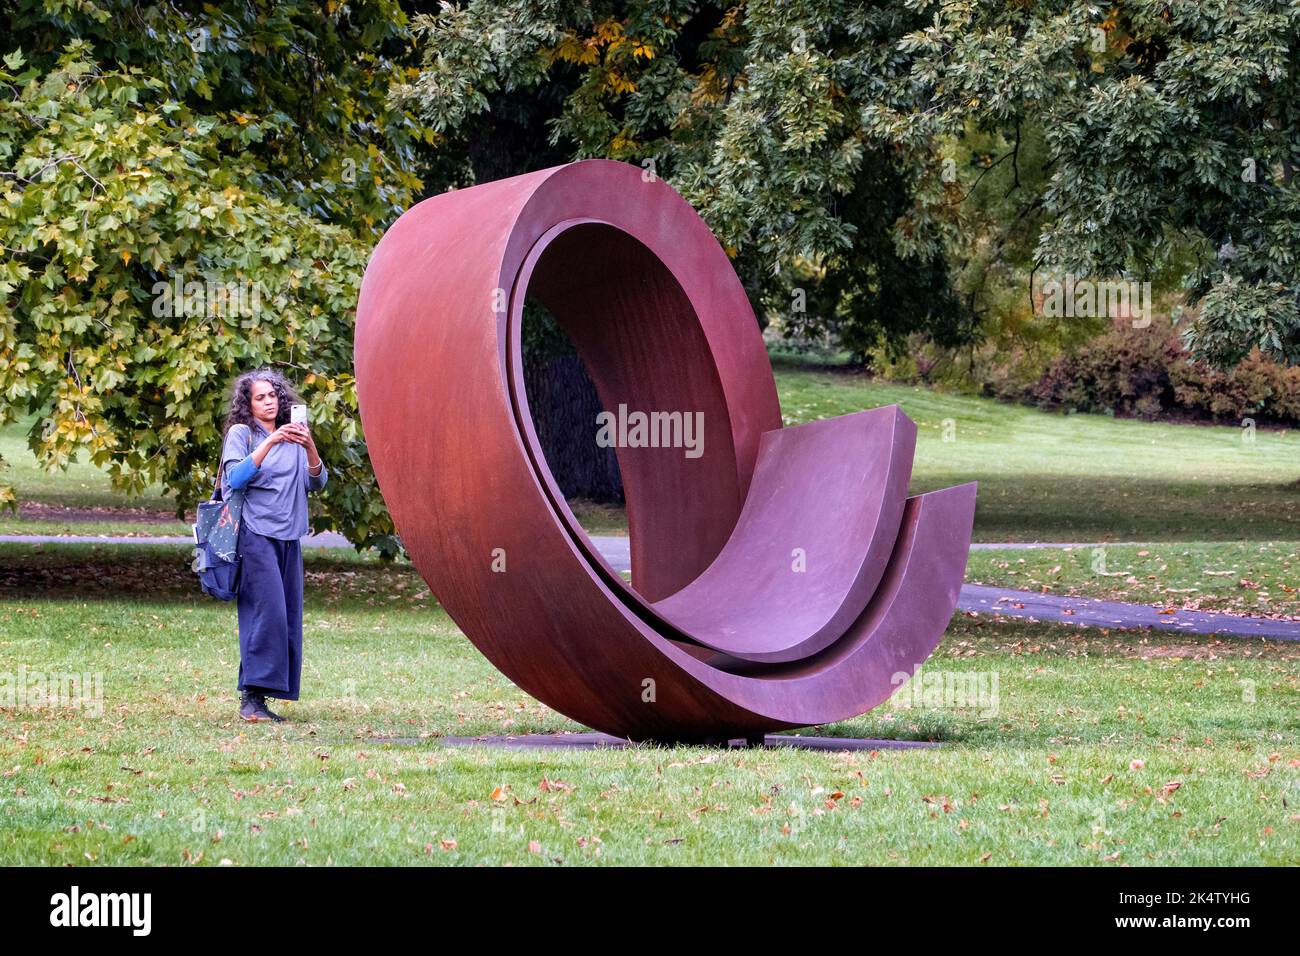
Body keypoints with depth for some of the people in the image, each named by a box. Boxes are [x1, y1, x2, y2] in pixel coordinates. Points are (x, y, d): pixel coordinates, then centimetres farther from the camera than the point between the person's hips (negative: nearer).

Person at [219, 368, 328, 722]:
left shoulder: (293, 438, 15)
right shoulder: (241, 434, 2)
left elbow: (316, 482, 6)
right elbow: (236, 477, -13)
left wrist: (310, 447, -12)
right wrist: (270, 443, -20)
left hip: (288, 538, 6)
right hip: (255, 534, -6)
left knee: (287, 617, 1)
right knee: (266, 611, -17)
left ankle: (261, 700, 3)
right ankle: (250, 698, -17)